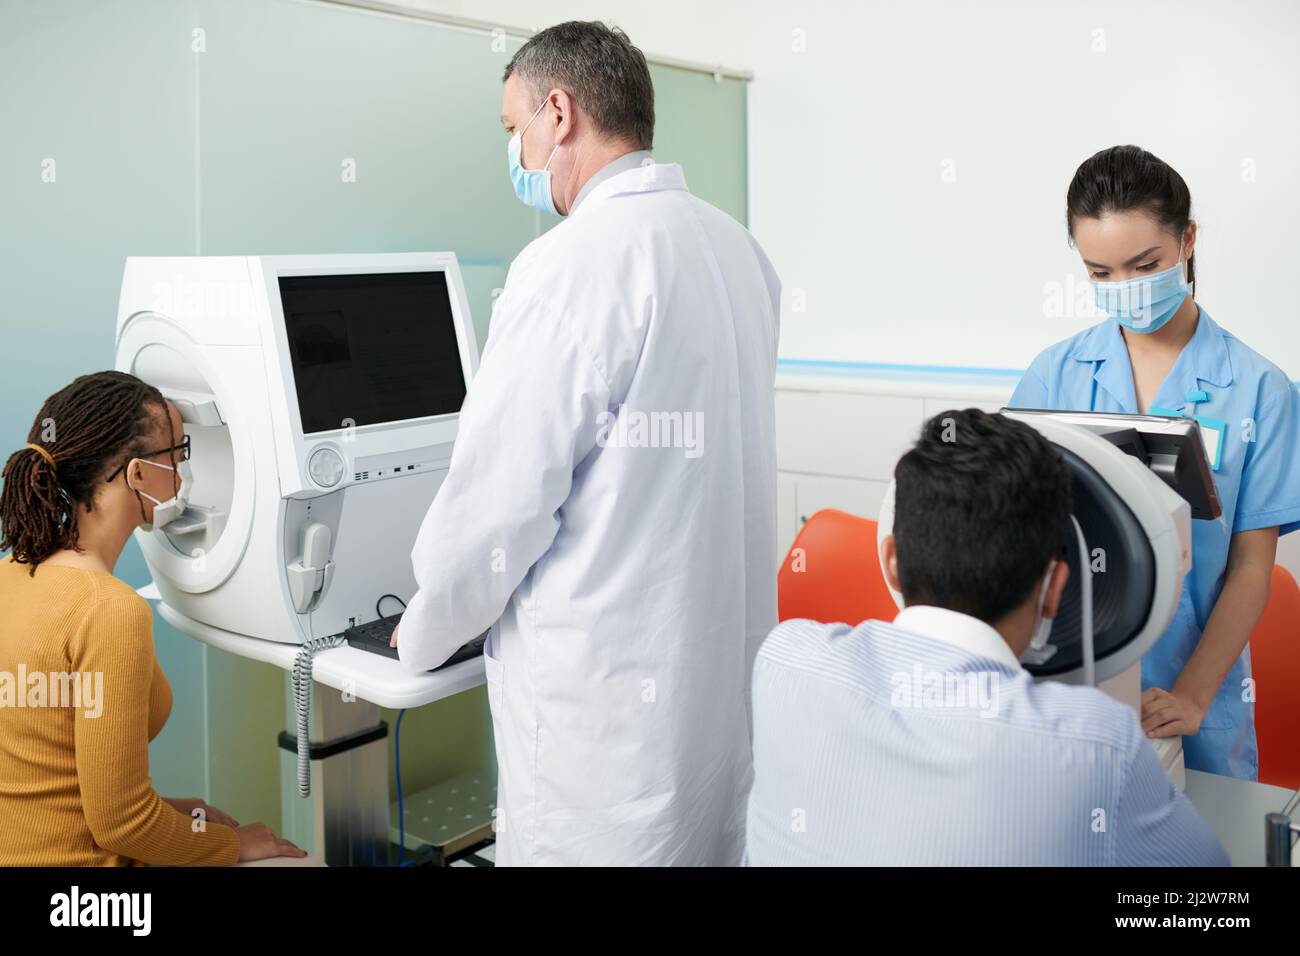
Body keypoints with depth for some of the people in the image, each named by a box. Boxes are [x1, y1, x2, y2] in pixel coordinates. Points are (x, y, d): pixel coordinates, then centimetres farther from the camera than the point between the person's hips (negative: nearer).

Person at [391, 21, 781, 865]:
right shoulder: (736, 248, 6)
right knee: (711, 839, 19)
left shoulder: (574, 265, -18)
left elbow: (495, 496, -16)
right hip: (727, 662, 8)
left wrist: (423, 637, 3)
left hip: (608, 687, -8)